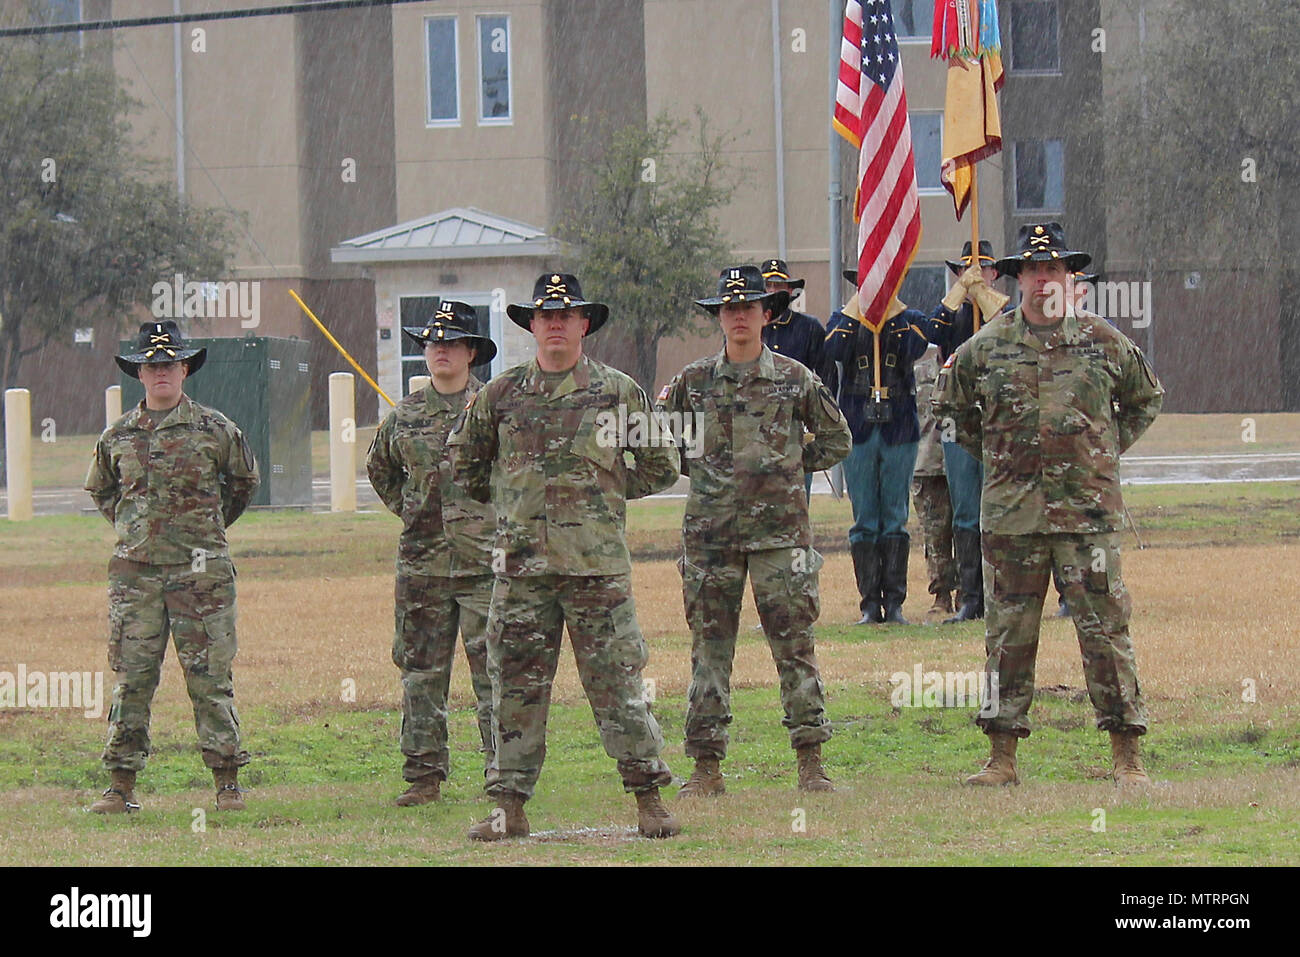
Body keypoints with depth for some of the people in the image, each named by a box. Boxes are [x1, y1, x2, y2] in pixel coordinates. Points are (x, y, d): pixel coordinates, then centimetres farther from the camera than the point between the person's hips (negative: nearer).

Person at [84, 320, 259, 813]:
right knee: (131, 678, 1)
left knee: (210, 678, -1)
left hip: (200, 571, -2)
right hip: (134, 571, 2)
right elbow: (100, 489, 26)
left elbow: (244, 481, 18)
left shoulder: (215, 430, 2)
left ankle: (227, 783, 4)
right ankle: (121, 786, 4)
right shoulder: (117, 436, 9)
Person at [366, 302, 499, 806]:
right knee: (420, 673, 6)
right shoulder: (406, 415, 11)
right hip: (421, 563, 4)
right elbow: (379, 467, 29)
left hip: (484, 561, -4)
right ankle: (424, 775, 12)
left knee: (495, 671, -6)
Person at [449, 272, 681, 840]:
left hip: (596, 563, -2)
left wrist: (604, 494, 10)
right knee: (515, 686, 4)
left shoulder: (619, 393, 4)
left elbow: (660, 468, 12)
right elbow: (464, 462, 23)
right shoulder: (500, 396, 9)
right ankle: (510, 807, 9)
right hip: (521, 563, 2)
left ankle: (648, 798, 5)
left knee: (617, 683, -1)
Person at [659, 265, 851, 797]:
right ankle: (706, 767, 6)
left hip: (779, 529, -1)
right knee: (709, 648, 2)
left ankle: (810, 762, 0)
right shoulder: (693, 382, 7)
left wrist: (790, 468, 8)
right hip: (711, 529, 1)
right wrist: (699, 469, 9)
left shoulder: (794, 379, 4)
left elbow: (836, 440, 15)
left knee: (794, 643, -3)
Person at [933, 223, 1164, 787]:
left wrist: (1108, 451, 13)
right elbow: (950, 406, 22)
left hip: (1088, 510, -1)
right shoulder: (986, 347, 5)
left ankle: (1127, 758, 0)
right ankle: (1002, 757, 9)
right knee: (1008, 634, 3)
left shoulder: (1104, 343, 5)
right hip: (1011, 514, 1)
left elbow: (1145, 399, 22)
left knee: (1105, 628, -3)